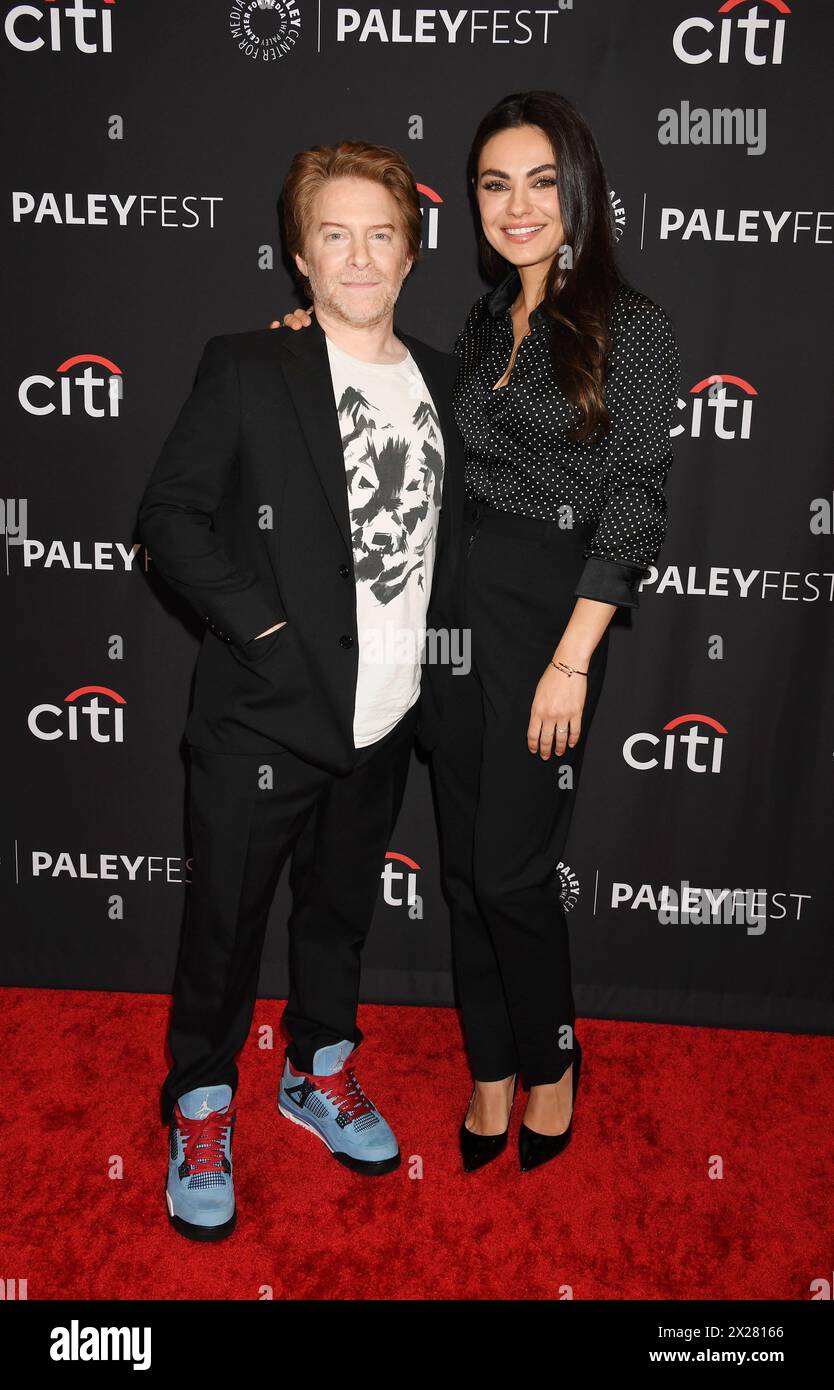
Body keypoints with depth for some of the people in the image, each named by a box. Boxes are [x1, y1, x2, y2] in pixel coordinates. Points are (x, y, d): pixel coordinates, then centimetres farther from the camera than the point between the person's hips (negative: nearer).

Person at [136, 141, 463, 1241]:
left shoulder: (442, 384, 8)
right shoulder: (245, 369, -6)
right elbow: (170, 514, -9)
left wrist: (426, 667, 5)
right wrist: (264, 627, -16)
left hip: (384, 723, 5)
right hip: (263, 719, -4)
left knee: (342, 905, 21)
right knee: (225, 918, 9)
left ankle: (320, 1069, 43)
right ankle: (201, 1108, 32)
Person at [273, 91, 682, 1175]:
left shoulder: (632, 326, -3)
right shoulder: (481, 323, 14)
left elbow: (633, 504, -9)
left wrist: (572, 659, -16)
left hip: (553, 609, -5)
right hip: (452, 603, 6)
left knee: (511, 870, -3)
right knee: (464, 862, 9)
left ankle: (552, 1060, 24)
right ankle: (492, 1073, 26)